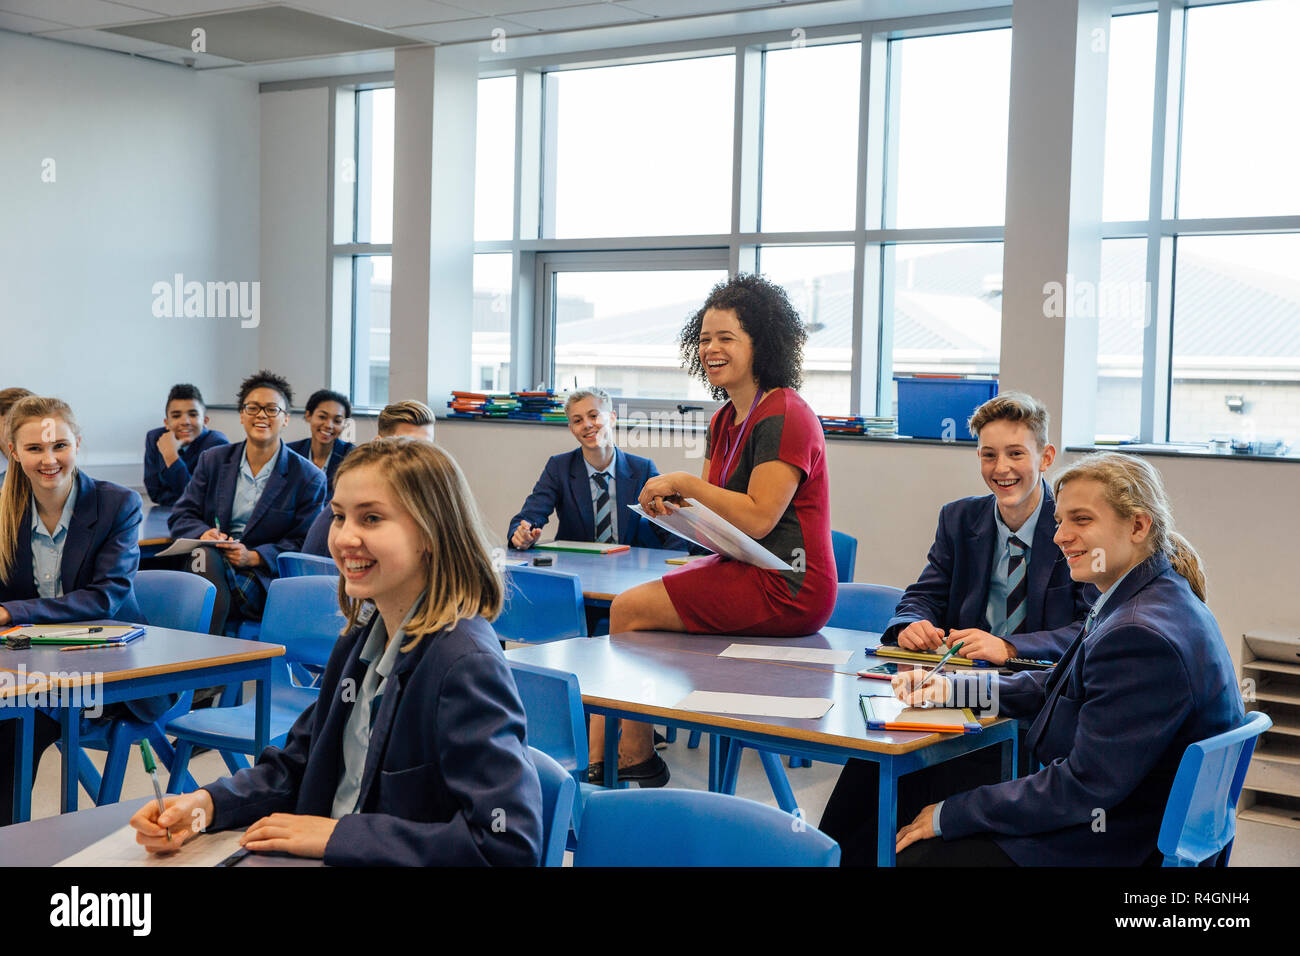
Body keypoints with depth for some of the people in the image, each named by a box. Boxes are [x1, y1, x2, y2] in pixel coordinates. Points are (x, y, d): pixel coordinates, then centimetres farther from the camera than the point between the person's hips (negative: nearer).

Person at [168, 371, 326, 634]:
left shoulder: (309, 478, 3)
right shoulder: (214, 460, 15)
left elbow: (302, 543, -1)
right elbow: (181, 516, 13)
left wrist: (253, 556, -17)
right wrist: (204, 534, -12)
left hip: (261, 577, -3)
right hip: (209, 562, 4)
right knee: (207, 553, -34)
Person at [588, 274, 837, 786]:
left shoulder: (783, 416, -15)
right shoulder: (726, 420, 15)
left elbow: (757, 518, -23)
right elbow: (716, 513, 17)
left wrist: (685, 483, -16)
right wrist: (673, 504, -4)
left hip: (786, 590, -10)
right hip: (748, 572, 10)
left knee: (629, 611, -10)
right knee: (626, 605, 1)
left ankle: (636, 759, 7)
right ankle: (593, 760, -1)